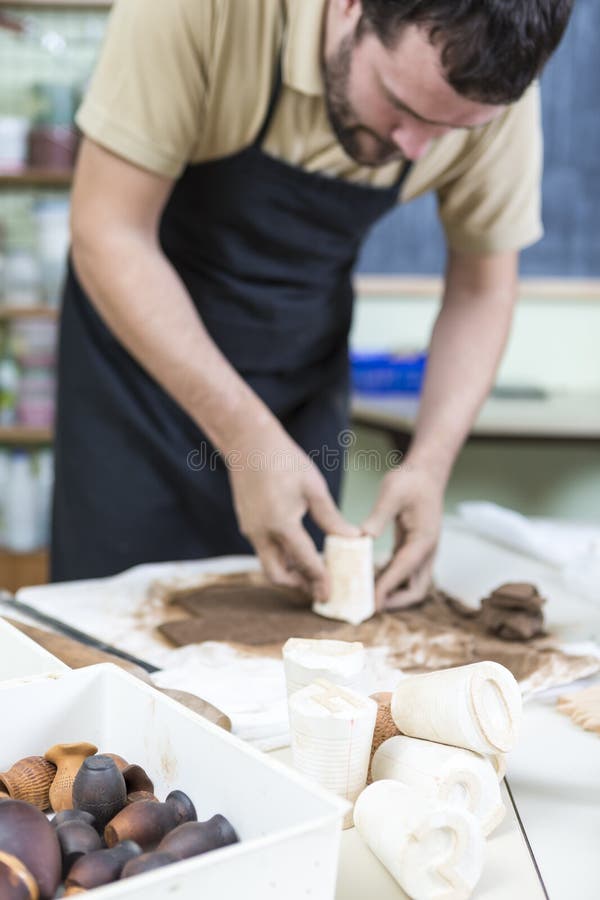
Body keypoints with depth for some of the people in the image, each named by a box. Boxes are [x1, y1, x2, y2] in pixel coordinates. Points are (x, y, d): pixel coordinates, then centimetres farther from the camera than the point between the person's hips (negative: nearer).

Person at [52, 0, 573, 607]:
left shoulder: (495, 90, -18)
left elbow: (482, 285, -6)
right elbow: (109, 232, -25)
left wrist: (430, 464, -20)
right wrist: (248, 437, -31)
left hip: (307, 369, 3)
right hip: (141, 330, -2)